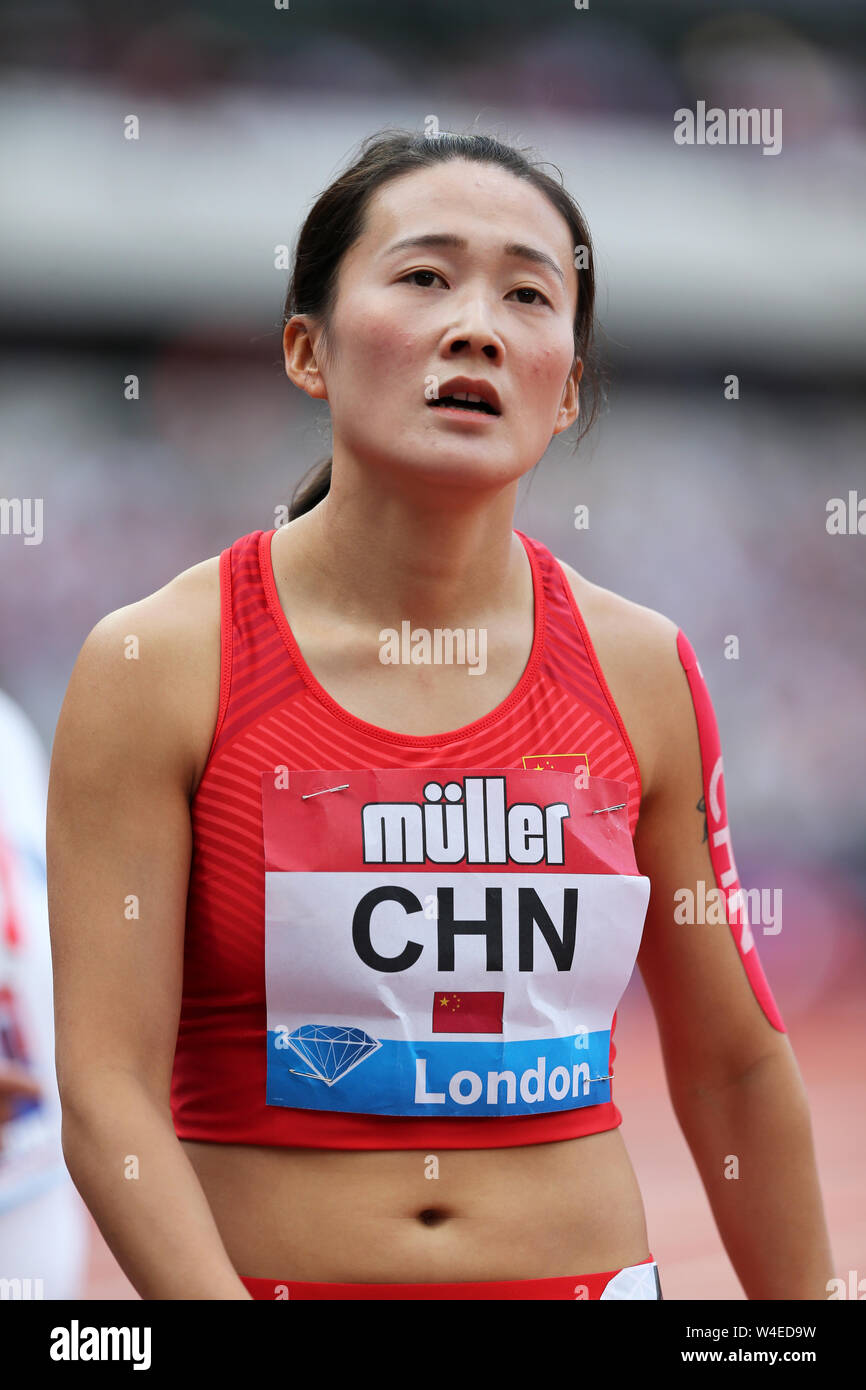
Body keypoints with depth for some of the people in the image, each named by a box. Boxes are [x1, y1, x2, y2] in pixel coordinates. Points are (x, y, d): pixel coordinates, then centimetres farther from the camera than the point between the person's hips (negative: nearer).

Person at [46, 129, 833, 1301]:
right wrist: (217, 1305, -27)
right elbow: (109, 1094, -14)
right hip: (263, 1277, -2)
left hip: (591, 1269, 3)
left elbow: (734, 1070, 9)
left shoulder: (643, 673, 0)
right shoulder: (158, 667, -9)